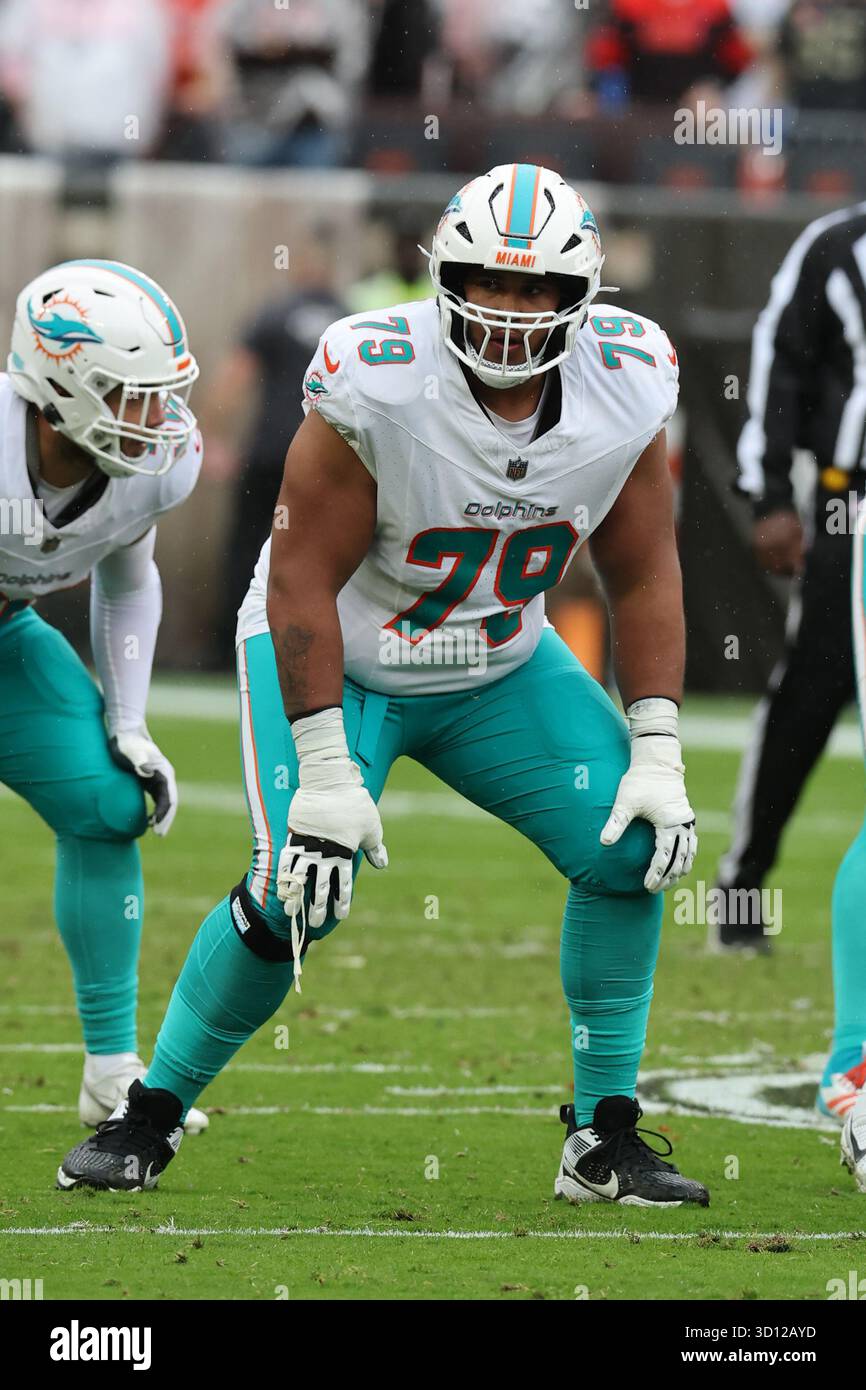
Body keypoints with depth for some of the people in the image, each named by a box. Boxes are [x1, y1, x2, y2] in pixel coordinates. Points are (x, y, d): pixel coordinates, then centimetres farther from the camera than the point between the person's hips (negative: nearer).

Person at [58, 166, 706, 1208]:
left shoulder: (624, 391, -17)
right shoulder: (379, 386, -31)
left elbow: (642, 578, -4)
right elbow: (302, 582, -25)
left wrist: (657, 754, -12)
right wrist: (326, 770, -28)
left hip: (499, 669, 5)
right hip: (334, 659, -5)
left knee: (632, 847, -12)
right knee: (298, 889, -22)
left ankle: (606, 1140, 0)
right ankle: (151, 1114, 0)